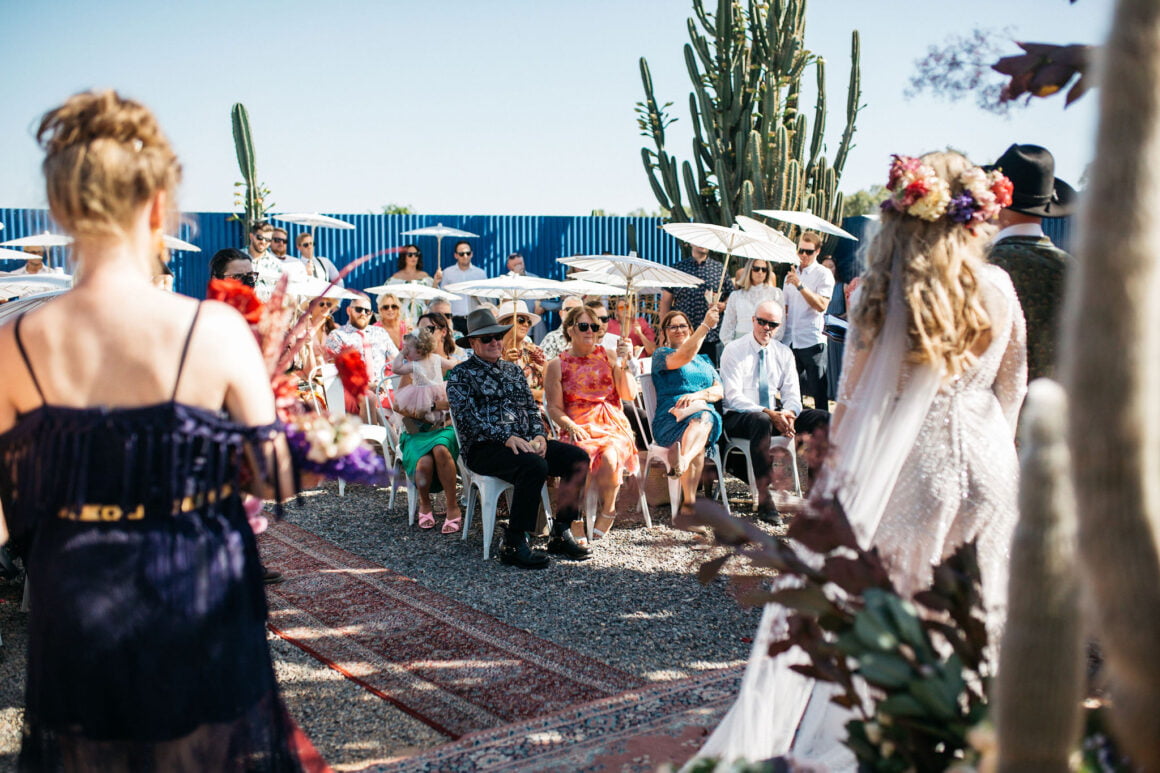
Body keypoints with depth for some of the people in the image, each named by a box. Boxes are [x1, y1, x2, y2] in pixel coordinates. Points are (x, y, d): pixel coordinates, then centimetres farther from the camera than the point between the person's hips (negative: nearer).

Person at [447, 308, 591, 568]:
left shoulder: (513, 370, 23)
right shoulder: (461, 375, 3)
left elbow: (531, 408, 19)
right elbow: (467, 418, -11)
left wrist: (538, 435, -3)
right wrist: (506, 437, -23)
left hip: (524, 443, 7)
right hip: (484, 448, -7)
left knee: (577, 457, -14)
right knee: (534, 466, -35)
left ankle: (561, 534, -10)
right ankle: (514, 545, -28)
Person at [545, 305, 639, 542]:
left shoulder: (608, 357, 10)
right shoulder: (557, 365, 9)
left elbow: (630, 394, 3)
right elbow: (554, 408, 5)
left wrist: (624, 363, -8)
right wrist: (571, 427, -13)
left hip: (613, 426, 1)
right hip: (578, 429, -1)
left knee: (610, 457, -33)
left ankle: (607, 510, -7)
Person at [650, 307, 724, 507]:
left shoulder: (704, 360, 29)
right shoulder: (661, 354, 15)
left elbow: (720, 391, 12)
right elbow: (684, 356, -11)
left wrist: (698, 395, -10)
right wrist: (706, 325, -18)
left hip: (705, 416, 3)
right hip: (668, 420, -2)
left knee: (703, 417, -37)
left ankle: (682, 461, -65)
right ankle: (690, 502, -52)